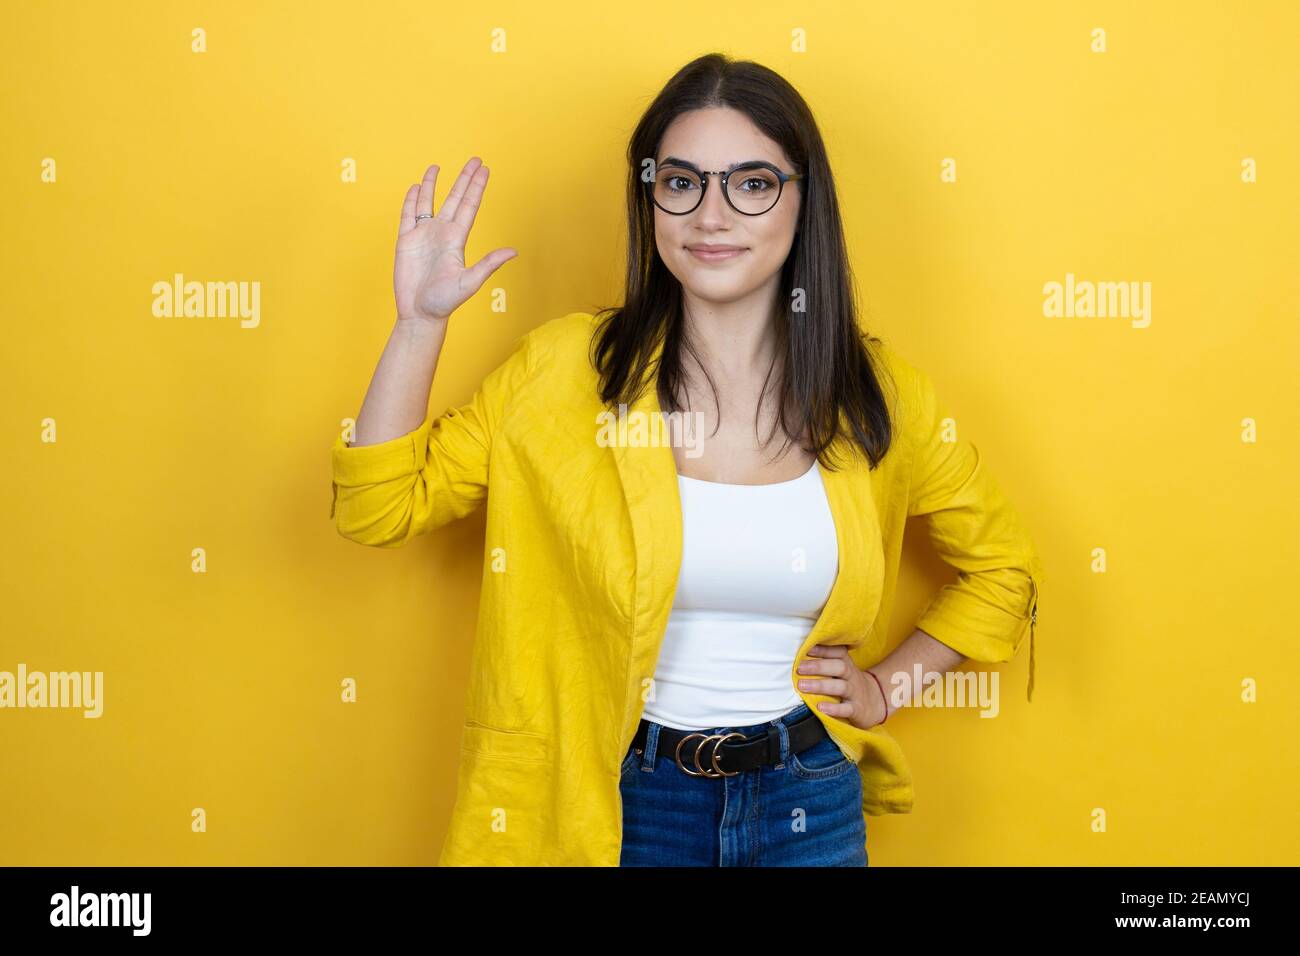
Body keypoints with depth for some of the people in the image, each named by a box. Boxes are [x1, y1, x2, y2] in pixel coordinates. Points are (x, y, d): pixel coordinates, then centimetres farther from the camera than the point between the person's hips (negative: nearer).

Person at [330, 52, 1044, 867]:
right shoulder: (567, 370, -8)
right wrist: (421, 320, -16)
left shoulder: (879, 394, -6)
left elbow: (1004, 570, 9)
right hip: (619, 799, -1)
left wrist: (886, 684, 0)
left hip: (809, 800, 1)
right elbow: (378, 507, -8)